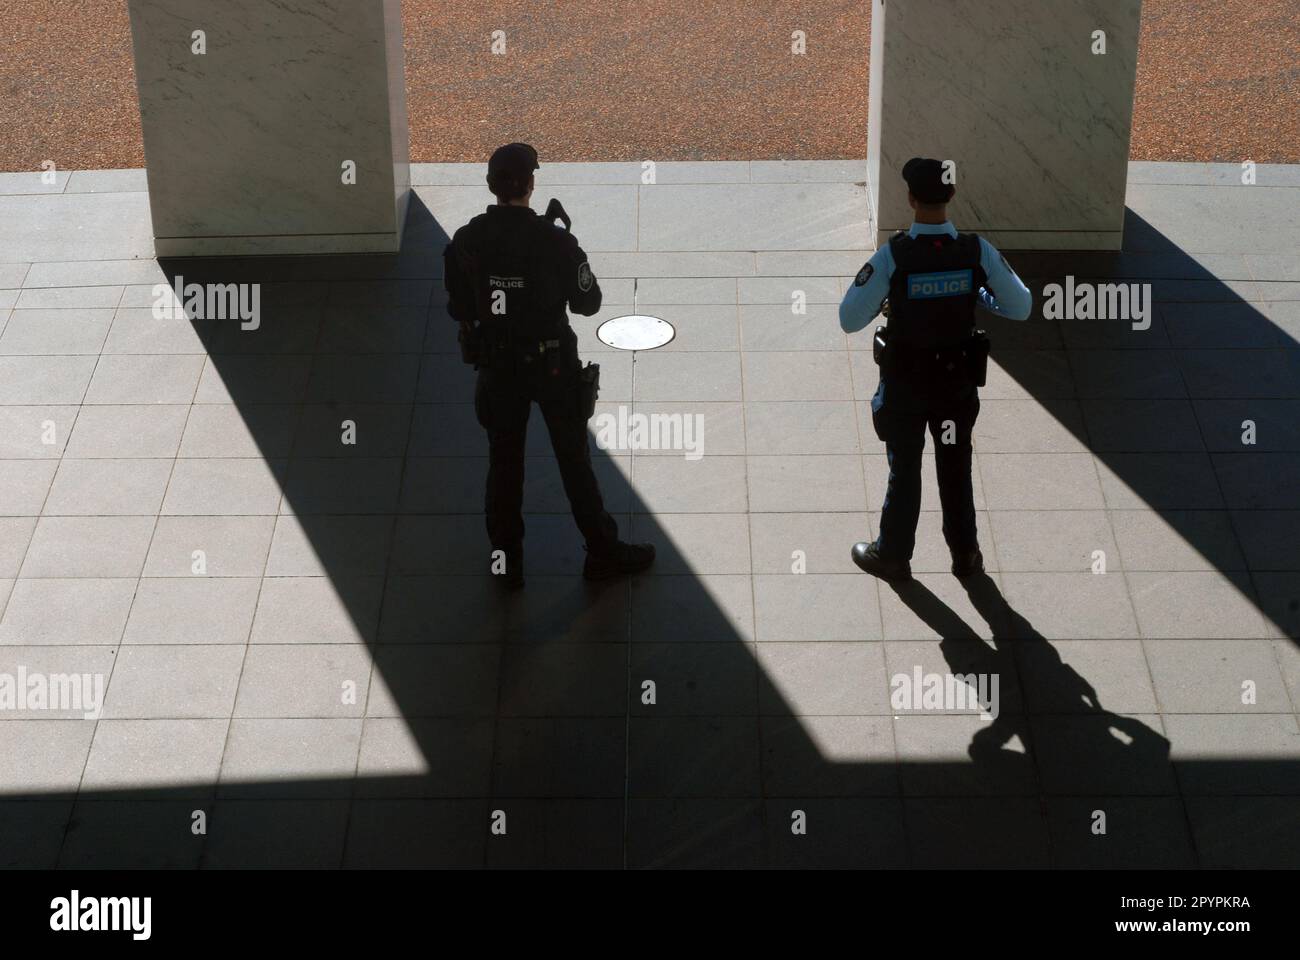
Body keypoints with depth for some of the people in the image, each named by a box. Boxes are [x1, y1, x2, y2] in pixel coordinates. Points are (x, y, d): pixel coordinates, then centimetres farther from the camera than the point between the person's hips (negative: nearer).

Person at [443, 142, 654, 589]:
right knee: (574, 458, 13)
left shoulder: (465, 242, -11)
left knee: (504, 460, 16)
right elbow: (587, 302, -10)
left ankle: (506, 560, 24)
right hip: (553, 364, -2)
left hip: (497, 366, 3)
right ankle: (602, 552, 25)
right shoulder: (554, 242, -21)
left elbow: (458, 309, -2)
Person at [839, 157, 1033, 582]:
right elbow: (1021, 306, -7)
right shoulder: (977, 251, -16)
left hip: (905, 386, -2)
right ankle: (965, 554, 34)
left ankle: (893, 555, 31)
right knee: (956, 470, 21)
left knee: (904, 471, 16)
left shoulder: (892, 256, -24)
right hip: (958, 383, 2)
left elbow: (849, 320, -20)